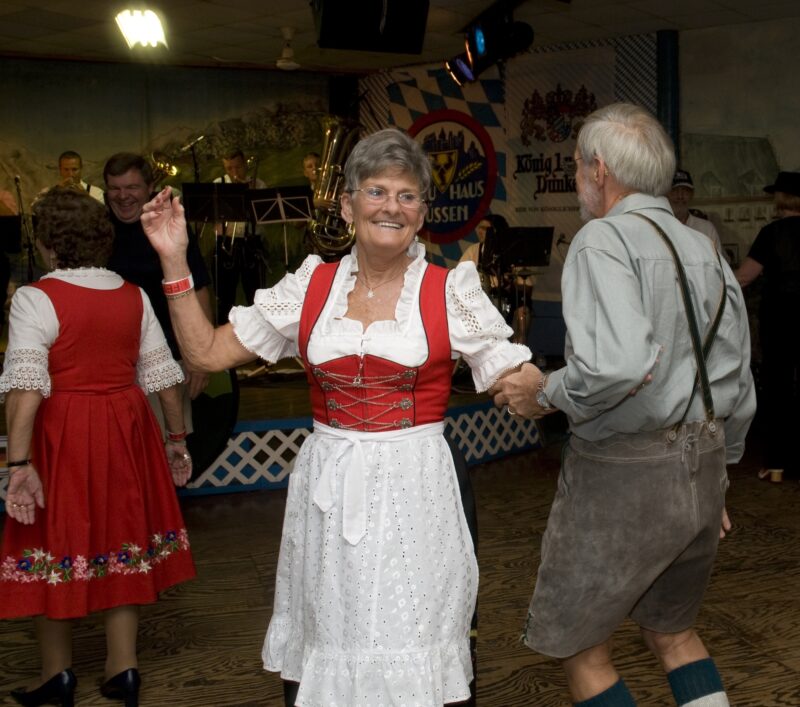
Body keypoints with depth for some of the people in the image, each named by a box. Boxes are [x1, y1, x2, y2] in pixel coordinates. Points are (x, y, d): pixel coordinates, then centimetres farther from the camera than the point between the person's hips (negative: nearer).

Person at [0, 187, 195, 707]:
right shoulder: (134, 296, 3)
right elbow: (163, 375, 5)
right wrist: (176, 438, 14)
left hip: (62, 435, -4)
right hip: (126, 429, 5)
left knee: (56, 542, 10)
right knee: (122, 537, 14)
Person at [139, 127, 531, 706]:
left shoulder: (450, 291, -2)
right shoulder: (312, 286, 4)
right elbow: (207, 351, 5)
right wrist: (175, 262, 1)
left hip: (413, 488, -2)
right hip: (328, 486, 3)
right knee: (325, 647, 13)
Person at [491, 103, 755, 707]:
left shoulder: (604, 238, -14)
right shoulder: (705, 249, 9)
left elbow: (618, 363, -31)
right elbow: (740, 388, 14)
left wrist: (546, 394, -13)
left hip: (623, 475, -8)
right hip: (703, 466, 8)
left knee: (580, 645, 10)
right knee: (671, 629, 25)